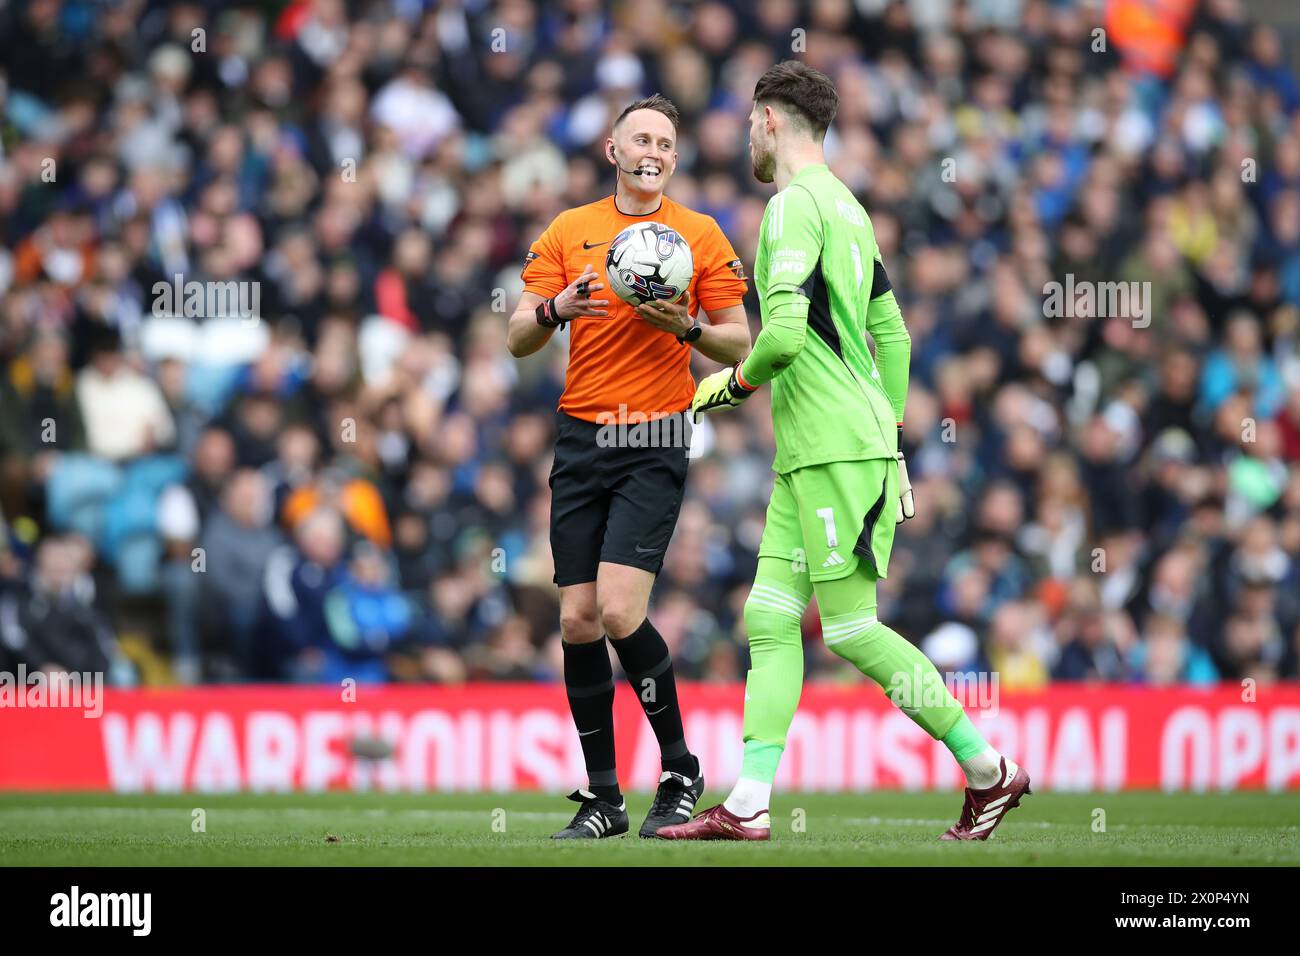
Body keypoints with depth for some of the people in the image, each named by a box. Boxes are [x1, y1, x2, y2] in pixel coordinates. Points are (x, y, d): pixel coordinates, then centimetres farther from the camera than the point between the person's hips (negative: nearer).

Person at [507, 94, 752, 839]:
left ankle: (681, 772, -1)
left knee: (619, 610, -17)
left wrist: (688, 329, -15)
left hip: (655, 442, -3)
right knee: (577, 618, 0)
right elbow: (519, 340, 8)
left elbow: (740, 344, 4)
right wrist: (554, 309, -13)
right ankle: (602, 797, 8)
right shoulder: (569, 231, 9)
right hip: (581, 438, 3)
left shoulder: (701, 236, 3)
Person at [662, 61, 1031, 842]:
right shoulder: (846, 206, 18)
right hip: (809, 454, 10)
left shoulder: (794, 206, -12)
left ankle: (989, 771, -2)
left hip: (836, 449, -10)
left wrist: (734, 383, -5)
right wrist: (893, 446, 25)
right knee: (770, 621, 4)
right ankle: (748, 805, -1)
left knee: (852, 629, -8)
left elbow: (785, 333, -23)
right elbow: (892, 337, 22)